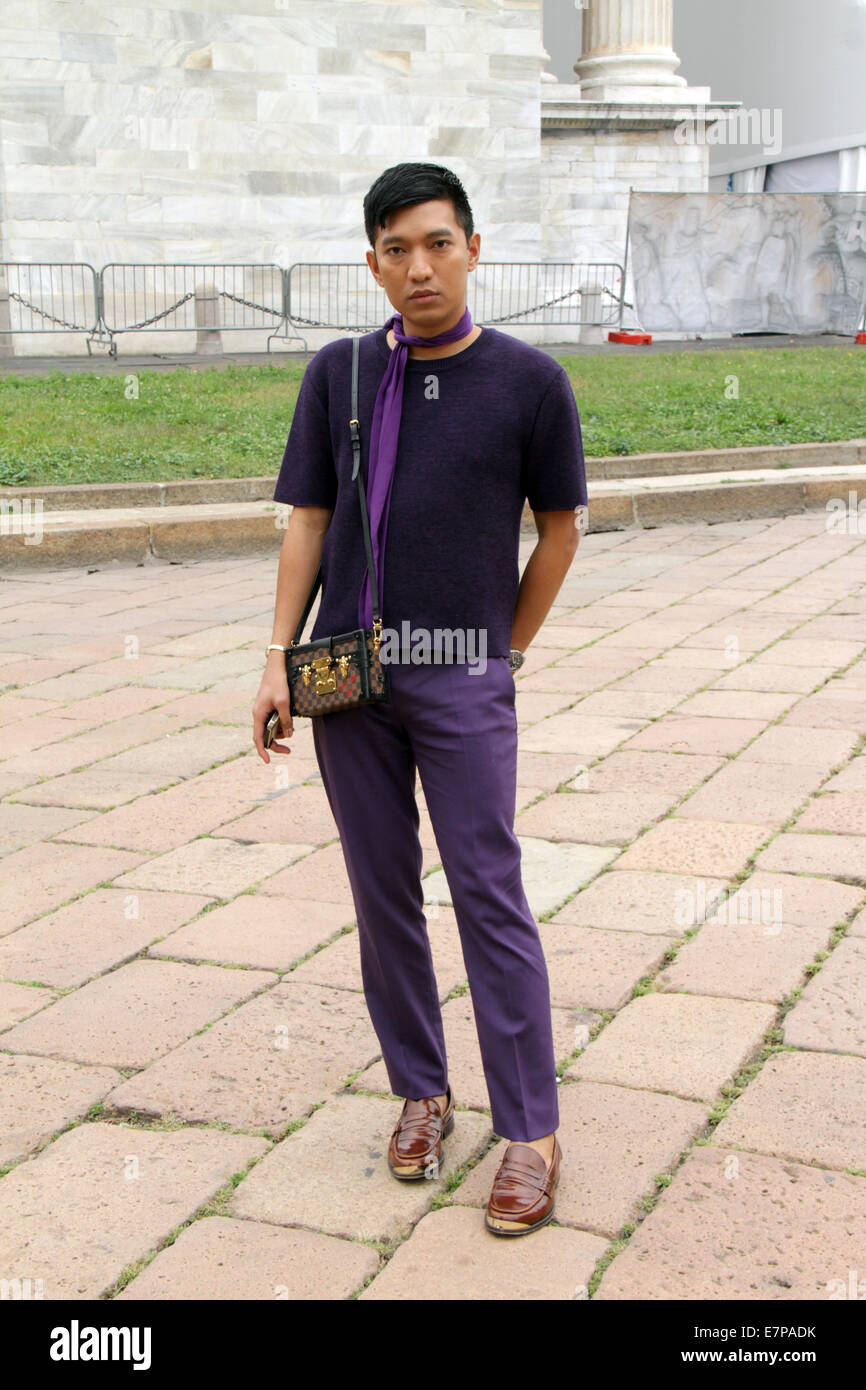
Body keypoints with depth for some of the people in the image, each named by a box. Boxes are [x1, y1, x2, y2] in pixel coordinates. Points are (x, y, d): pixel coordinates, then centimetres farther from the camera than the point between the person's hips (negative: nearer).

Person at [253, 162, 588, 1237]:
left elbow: (560, 527, 6)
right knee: (382, 894, 9)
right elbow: (307, 521, 7)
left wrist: (505, 653, 7)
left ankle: (529, 1131, 6)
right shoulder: (338, 375, 6)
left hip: (463, 681, -3)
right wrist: (278, 661, 1)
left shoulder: (528, 380, -1)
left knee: (490, 897, -3)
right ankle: (420, 1094, 24)